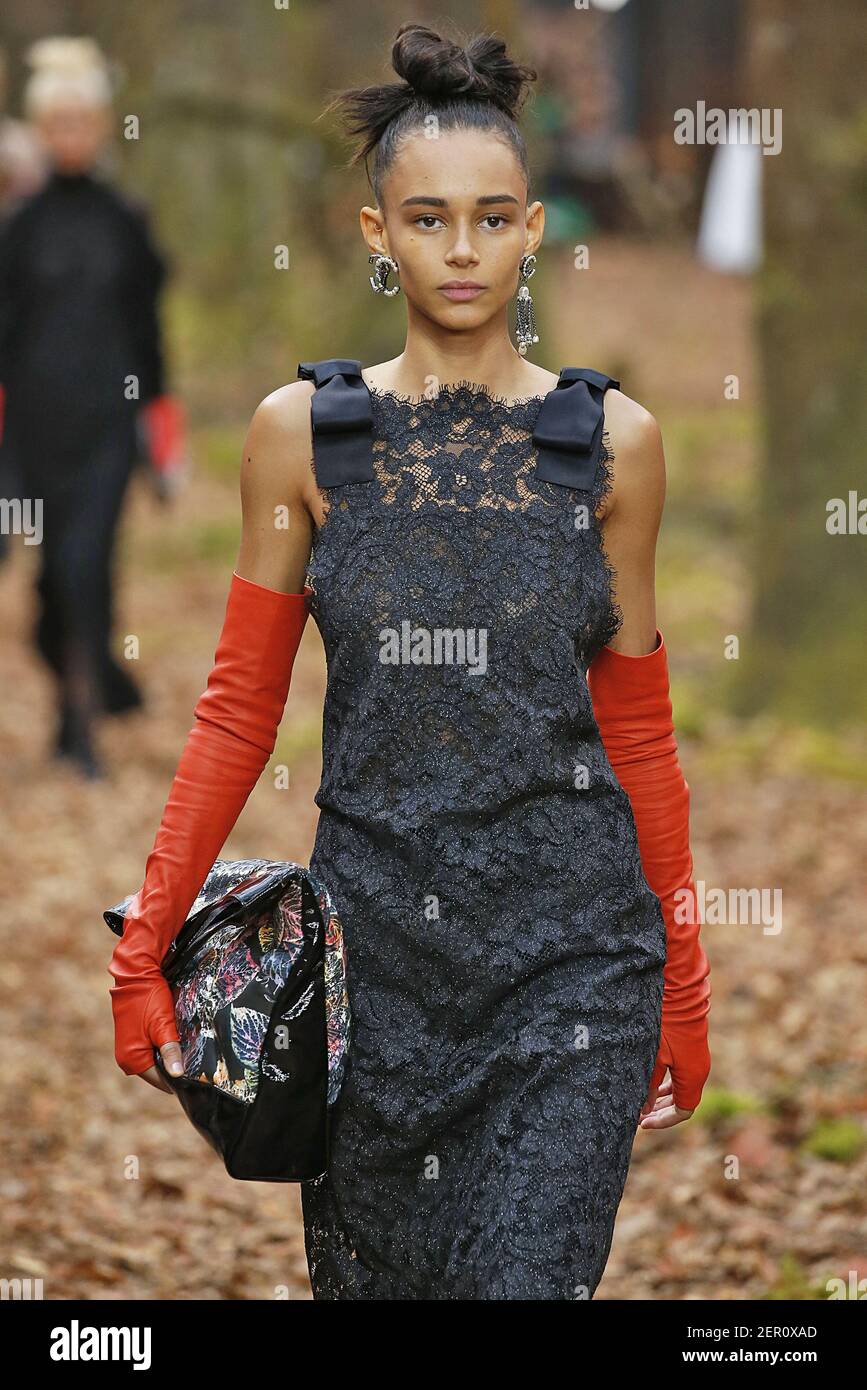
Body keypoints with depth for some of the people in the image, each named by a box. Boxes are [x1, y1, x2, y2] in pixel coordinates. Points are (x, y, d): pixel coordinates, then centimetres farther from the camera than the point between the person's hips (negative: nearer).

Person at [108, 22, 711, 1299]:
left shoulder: (609, 440, 3)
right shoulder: (303, 432, 3)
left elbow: (636, 724, 9)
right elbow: (239, 711, 5)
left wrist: (684, 978, 10)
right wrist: (144, 946, -1)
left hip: (570, 951, -1)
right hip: (373, 939, 1)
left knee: (527, 1278, -12)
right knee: (372, 1280, 10)